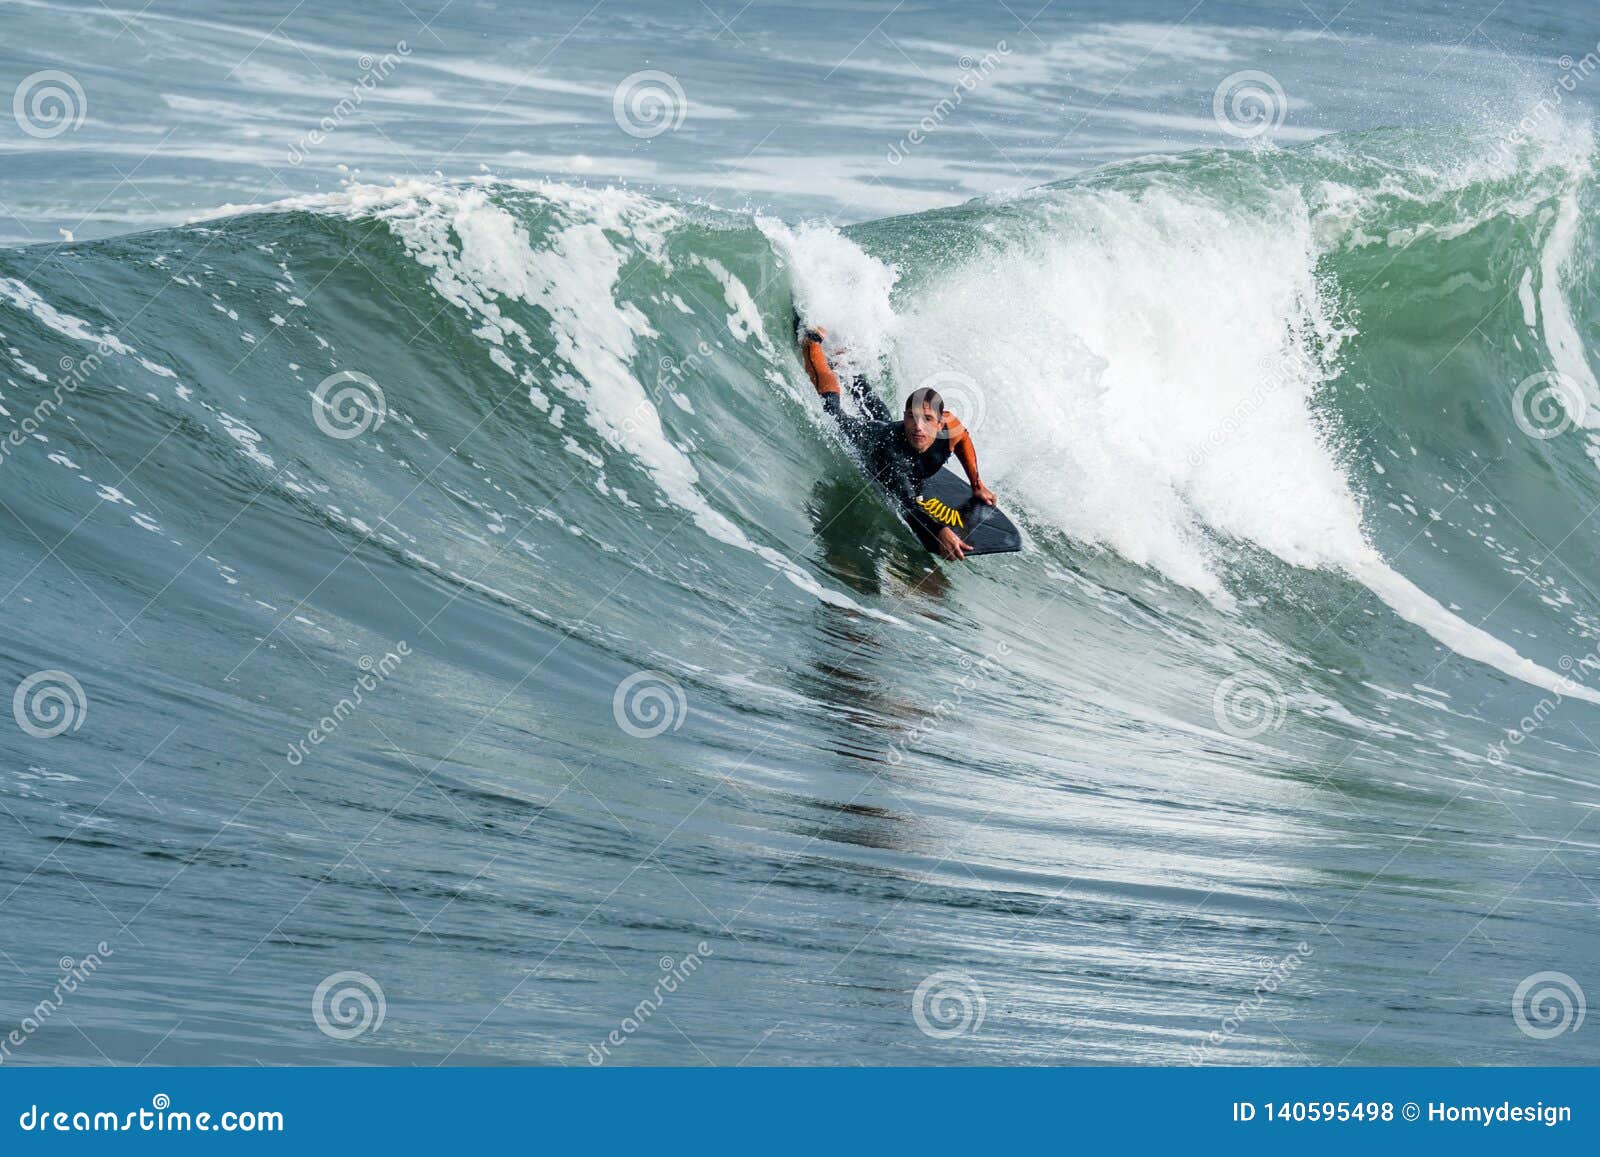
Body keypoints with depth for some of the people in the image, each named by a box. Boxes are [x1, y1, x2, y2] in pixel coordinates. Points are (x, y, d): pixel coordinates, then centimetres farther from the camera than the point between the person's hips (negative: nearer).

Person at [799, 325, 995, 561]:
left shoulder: (949, 426, -40)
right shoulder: (891, 452, -54)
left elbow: (963, 439, -14)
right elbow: (906, 503, -62)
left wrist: (977, 485, -15)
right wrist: (940, 531, -77)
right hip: (864, 436, -4)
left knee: (878, 412, 38)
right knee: (832, 412, 24)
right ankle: (813, 342, 42)